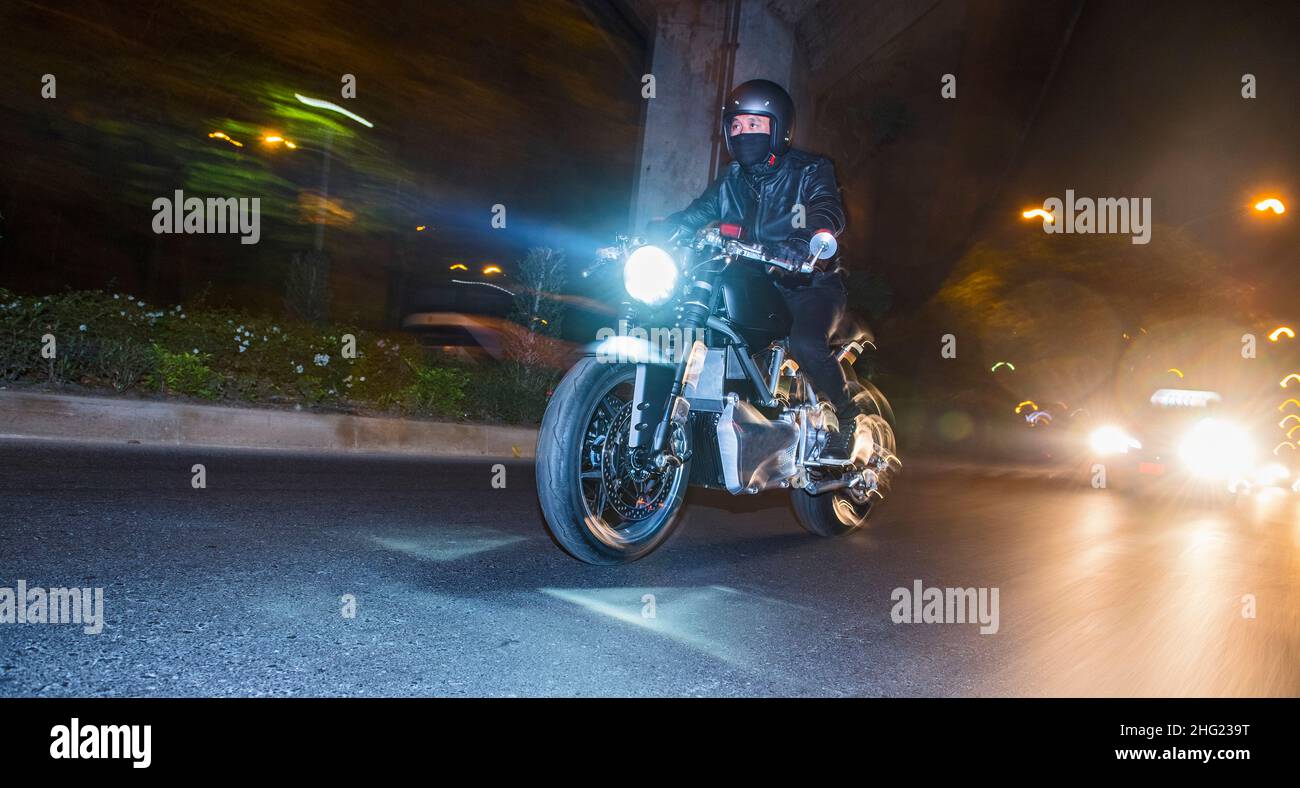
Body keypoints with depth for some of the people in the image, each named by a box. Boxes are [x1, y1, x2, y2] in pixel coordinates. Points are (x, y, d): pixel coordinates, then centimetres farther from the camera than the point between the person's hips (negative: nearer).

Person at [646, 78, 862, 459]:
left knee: (806, 343, -33)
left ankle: (849, 415, -8)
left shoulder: (809, 170, -4)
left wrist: (800, 244, -47)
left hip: (811, 284, -5)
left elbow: (829, 213, -24)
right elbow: (690, 217, 1)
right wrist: (649, 237, -19)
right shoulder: (730, 182, 12)